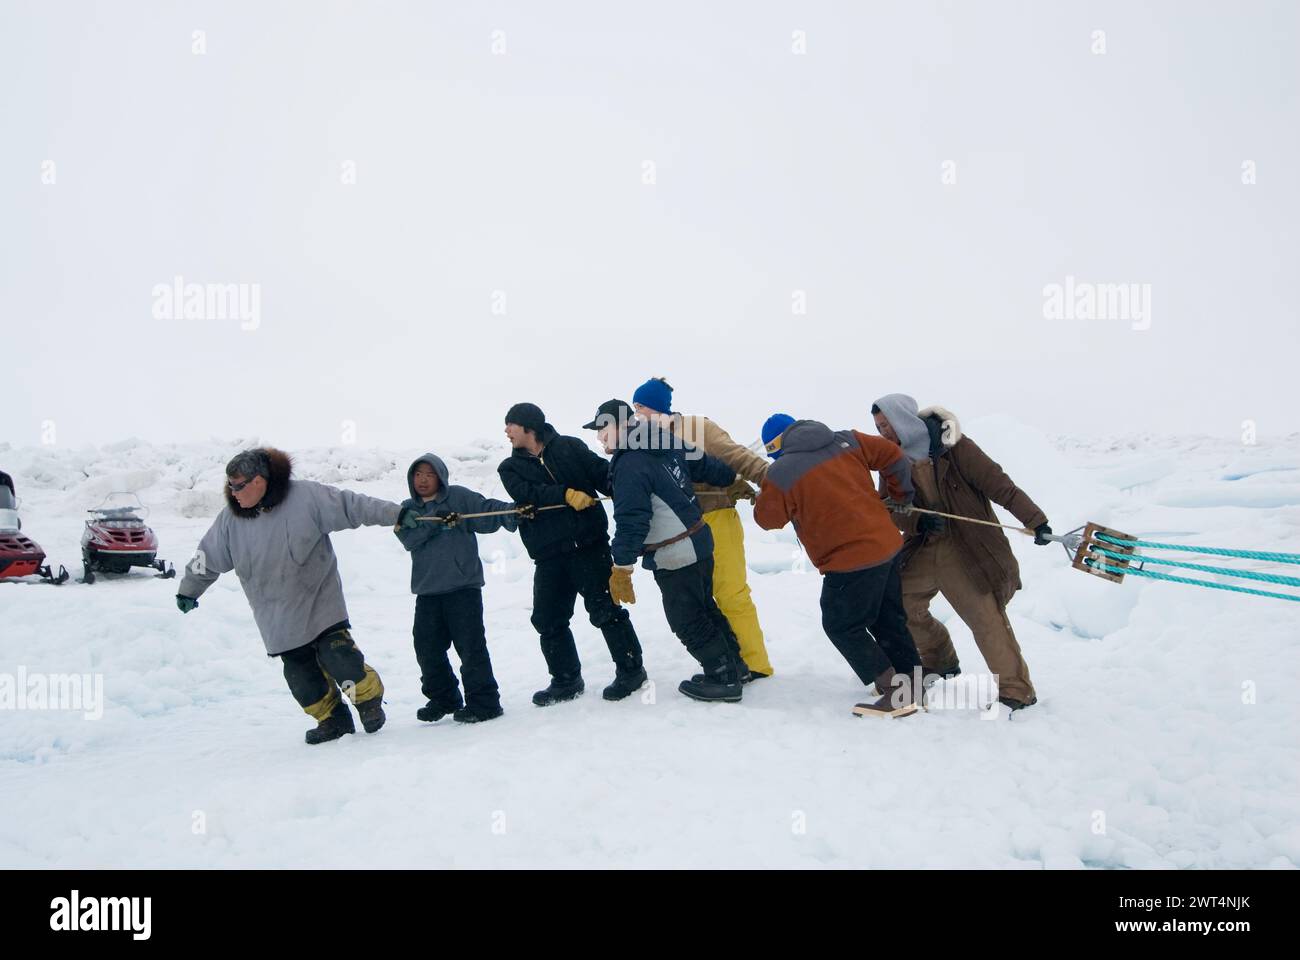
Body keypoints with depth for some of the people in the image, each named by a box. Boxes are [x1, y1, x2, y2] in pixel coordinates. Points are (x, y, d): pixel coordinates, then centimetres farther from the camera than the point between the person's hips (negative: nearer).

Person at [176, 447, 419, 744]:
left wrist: (396, 514, -15)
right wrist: (188, 590, 19)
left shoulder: (305, 496, -15)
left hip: (320, 601, -4)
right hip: (278, 616, 4)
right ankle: (332, 718, 21)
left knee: (337, 654, -14)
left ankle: (369, 698, 10)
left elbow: (352, 506, -13)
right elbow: (208, 557, 10)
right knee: (300, 673, 5)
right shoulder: (231, 518, -2)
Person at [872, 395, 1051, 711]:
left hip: (969, 546, -6)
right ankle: (940, 662, 33)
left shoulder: (954, 447, -17)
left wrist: (1035, 519, -23)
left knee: (985, 615, -11)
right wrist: (918, 522, -25)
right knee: (901, 603, 11)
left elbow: (998, 483, -18)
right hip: (924, 548, 6)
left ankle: (1016, 691, 0)